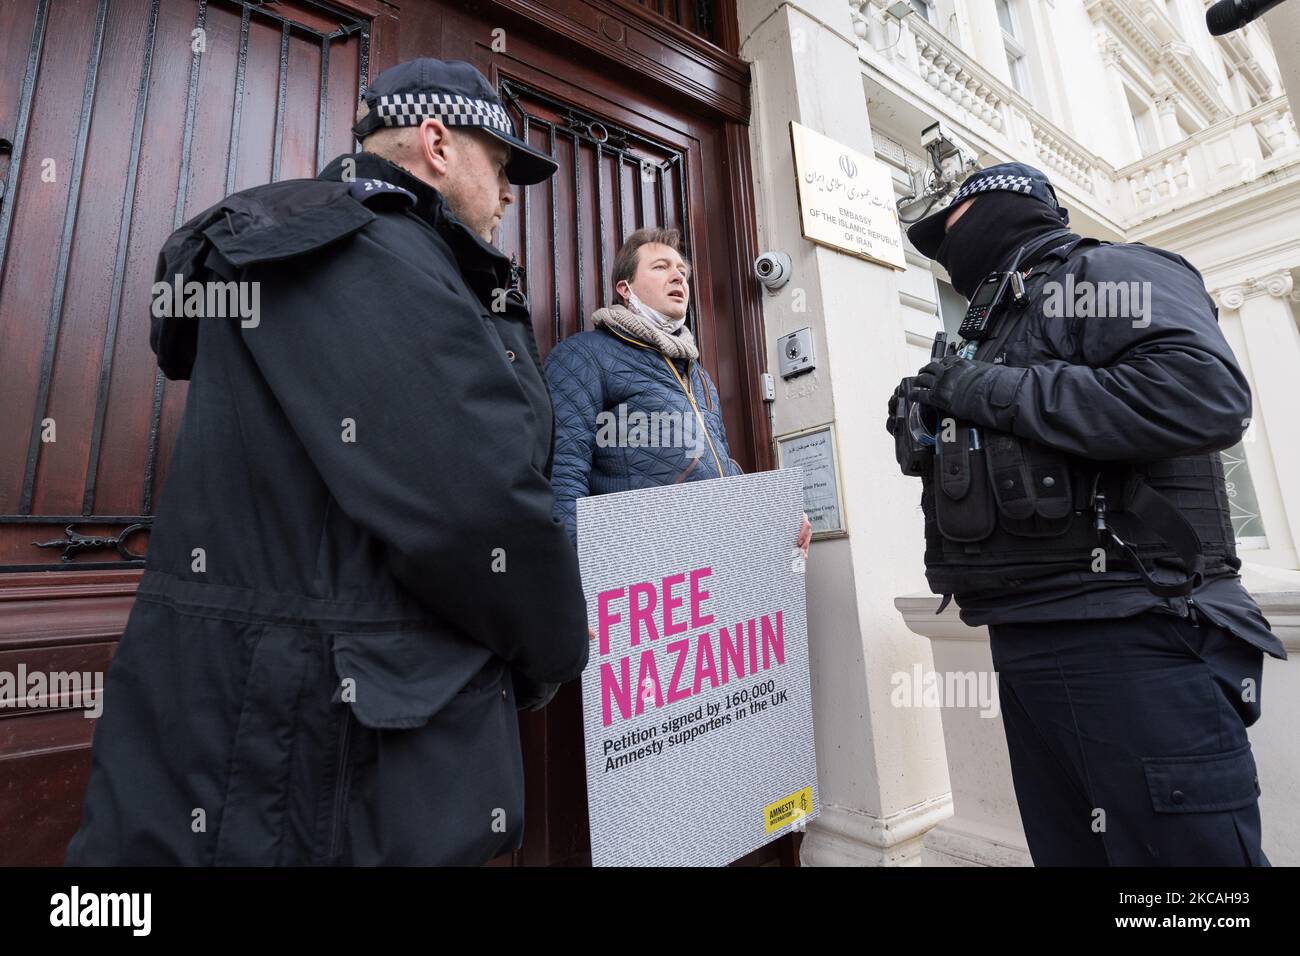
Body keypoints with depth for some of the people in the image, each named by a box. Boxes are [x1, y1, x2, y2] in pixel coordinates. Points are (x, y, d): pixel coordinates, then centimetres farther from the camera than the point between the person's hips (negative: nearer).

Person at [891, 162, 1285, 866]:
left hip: (1129, 643, -8)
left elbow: (1207, 395, -20)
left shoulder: (1100, 273, 0)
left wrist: (991, 390, -14)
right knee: (1068, 850, 16)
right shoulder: (997, 328, 23)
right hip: (1025, 643, 9)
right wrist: (930, 433, 7)